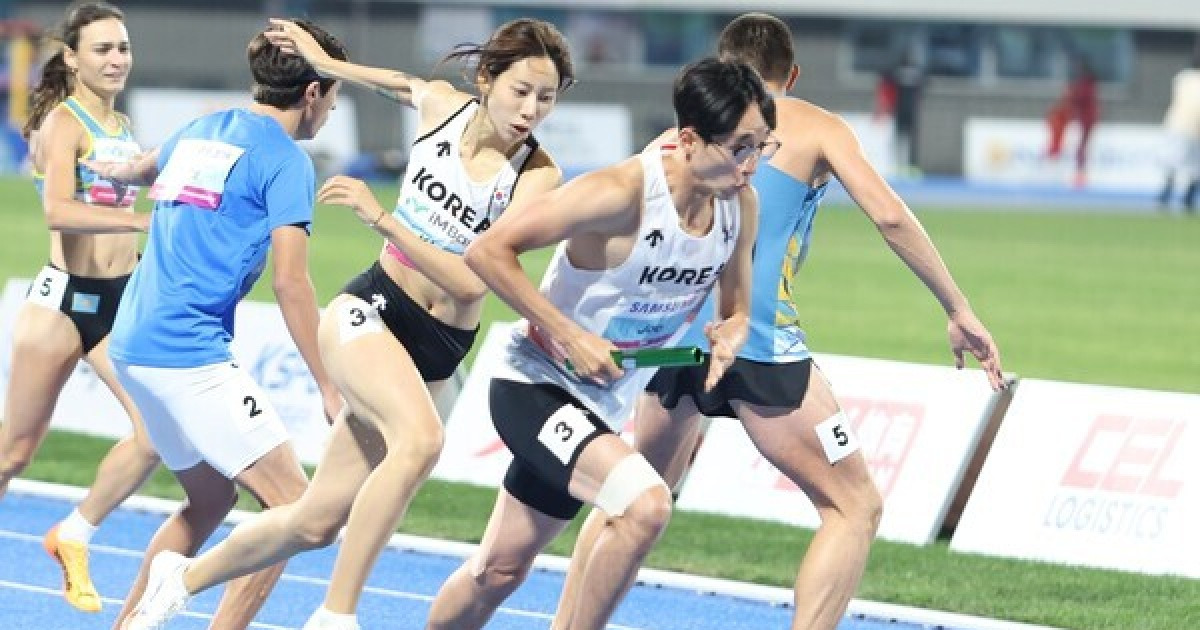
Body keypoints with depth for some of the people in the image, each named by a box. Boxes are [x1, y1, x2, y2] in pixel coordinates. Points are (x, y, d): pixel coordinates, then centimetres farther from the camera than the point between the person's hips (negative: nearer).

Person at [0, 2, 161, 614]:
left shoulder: (121, 123, 12)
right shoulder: (64, 122, -12)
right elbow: (59, 211, -29)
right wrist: (145, 220, -38)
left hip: (121, 300, 7)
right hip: (64, 299, -6)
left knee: (157, 430, -9)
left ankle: (74, 536, 9)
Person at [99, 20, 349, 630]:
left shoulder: (198, 132, 17)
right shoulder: (286, 160, -8)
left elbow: (142, 169, 40)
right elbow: (290, 283, -14)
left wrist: (114, 170, 65)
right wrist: (329, 388, -11)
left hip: (132, 344, 9)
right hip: (190, 353, -9)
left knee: (211, 496, 22)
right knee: (293, 505, -8)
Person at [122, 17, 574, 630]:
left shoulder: (537, 175, -11)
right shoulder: (440, 103, -3)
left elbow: (473, 280, -19)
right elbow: (407, 85, 23)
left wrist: (379, 216, -23)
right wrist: (325, 61, 30)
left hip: (437, 348, 1)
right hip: (370, 308, -1)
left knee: (317, 521, 3)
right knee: (421, 437, -34)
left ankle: (185, 578, 28)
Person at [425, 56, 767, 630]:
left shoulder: (741, 204, -6)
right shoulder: (621, 194, -27)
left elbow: (735, 308, 11)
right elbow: (487, 250, -25)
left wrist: (731, 332, -14)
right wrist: (570, 335, -27)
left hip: (601, 405, 7)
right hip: (535, 384, -7)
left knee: (500, 570, 15)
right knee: (645, 504, -29)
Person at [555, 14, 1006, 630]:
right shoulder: (816, 127, 9)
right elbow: (888, 215, -3)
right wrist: (958, 311, 1)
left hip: (669, 331, 5)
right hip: (757, 339, -5)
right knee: (855, 506, 2)